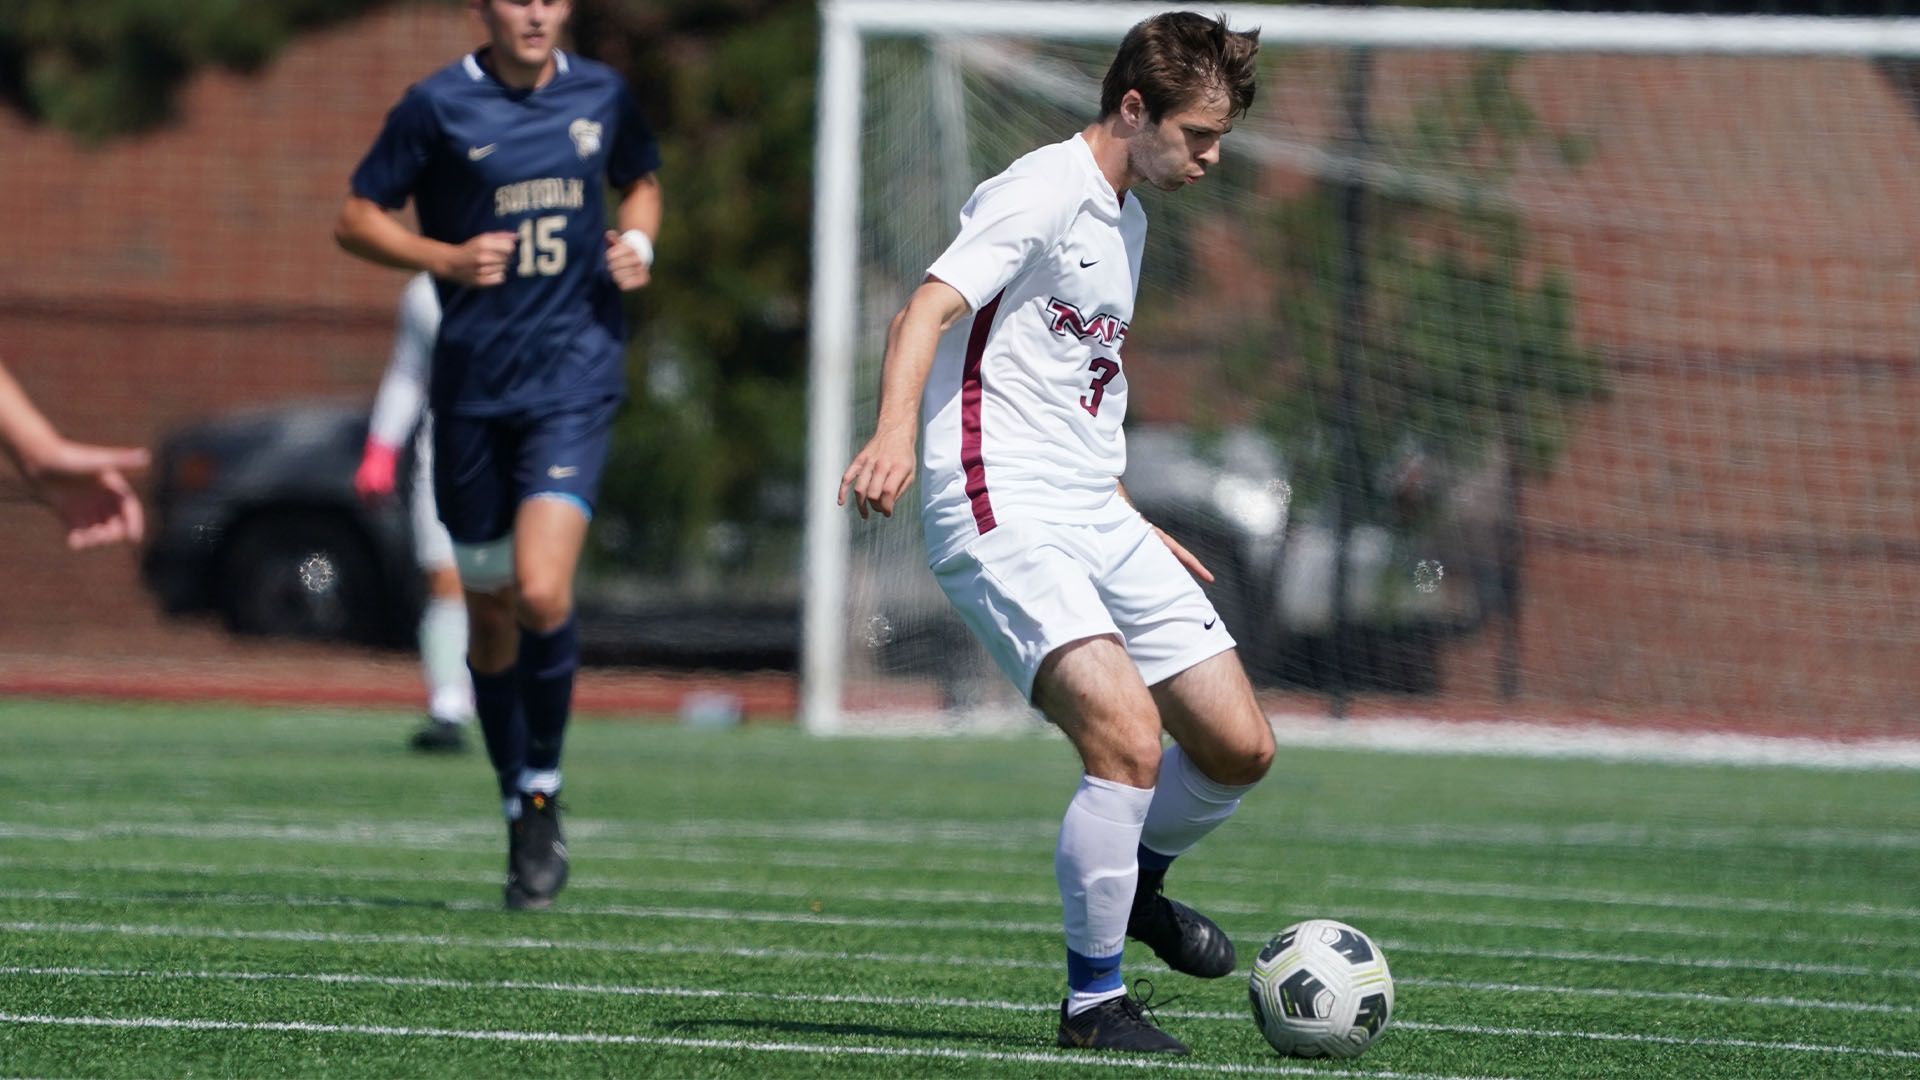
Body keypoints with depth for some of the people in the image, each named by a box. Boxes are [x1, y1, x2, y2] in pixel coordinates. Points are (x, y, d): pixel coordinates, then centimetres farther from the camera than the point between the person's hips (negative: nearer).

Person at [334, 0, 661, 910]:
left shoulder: (601, 97, 6)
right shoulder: (438, 106, -2)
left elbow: (639, 180, 25)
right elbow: (356, 220, 2)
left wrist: (637, 239, 3)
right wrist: (445, 258, -15)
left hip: (574, 378, 0)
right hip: (472, 383, 0)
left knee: (542, 595, -18)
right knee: (490, 610, 8)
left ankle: (544, 788, 2)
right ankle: (518, 809, 26)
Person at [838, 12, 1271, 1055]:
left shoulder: (1125, 218, 19)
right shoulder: (1042, 194, -10)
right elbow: (931, 306, -25)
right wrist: (896, 430, -43)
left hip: (1094, 519, 9)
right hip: (1002, 519, -9)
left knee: (1238, 747, 4)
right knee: (1127, 736, -24)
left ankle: (1132, 876, 34)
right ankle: (1093, 998, -12)